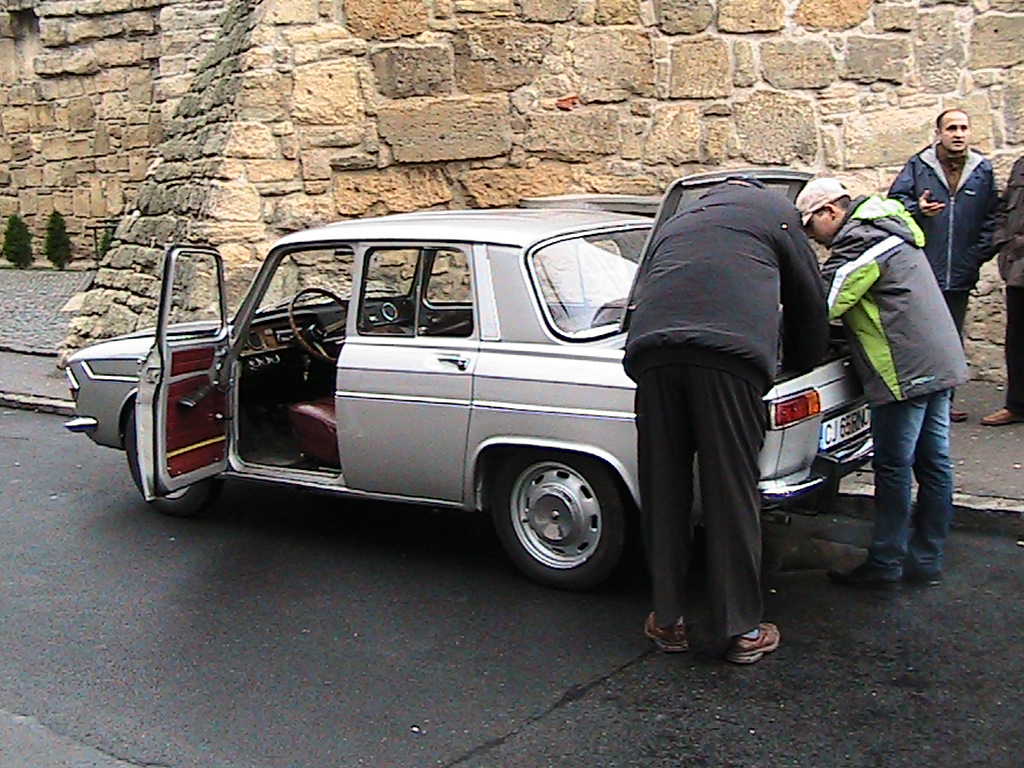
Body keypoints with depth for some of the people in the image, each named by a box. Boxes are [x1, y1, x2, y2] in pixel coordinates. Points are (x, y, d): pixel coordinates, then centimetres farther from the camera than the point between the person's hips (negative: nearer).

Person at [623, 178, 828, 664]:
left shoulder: (679, 219, 36)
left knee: (663, 489, 11)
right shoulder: (773, 209, 24)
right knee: (732, 492, 3)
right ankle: (741, 630, 13)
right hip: (731, 352, -3)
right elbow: (809, 301, 27)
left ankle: (668, 621, 22)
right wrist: (799, 366, 42)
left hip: (651, 349, 4)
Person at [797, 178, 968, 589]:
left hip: (905, 369, -10)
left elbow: (822, 306, -15)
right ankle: (926, 561, 20)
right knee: (933, 464, 11)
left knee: (893, 467, -2)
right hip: (939, 362, 10)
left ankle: (884, 564, 6)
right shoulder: (890, 227, 19)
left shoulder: (860, 241, -12)